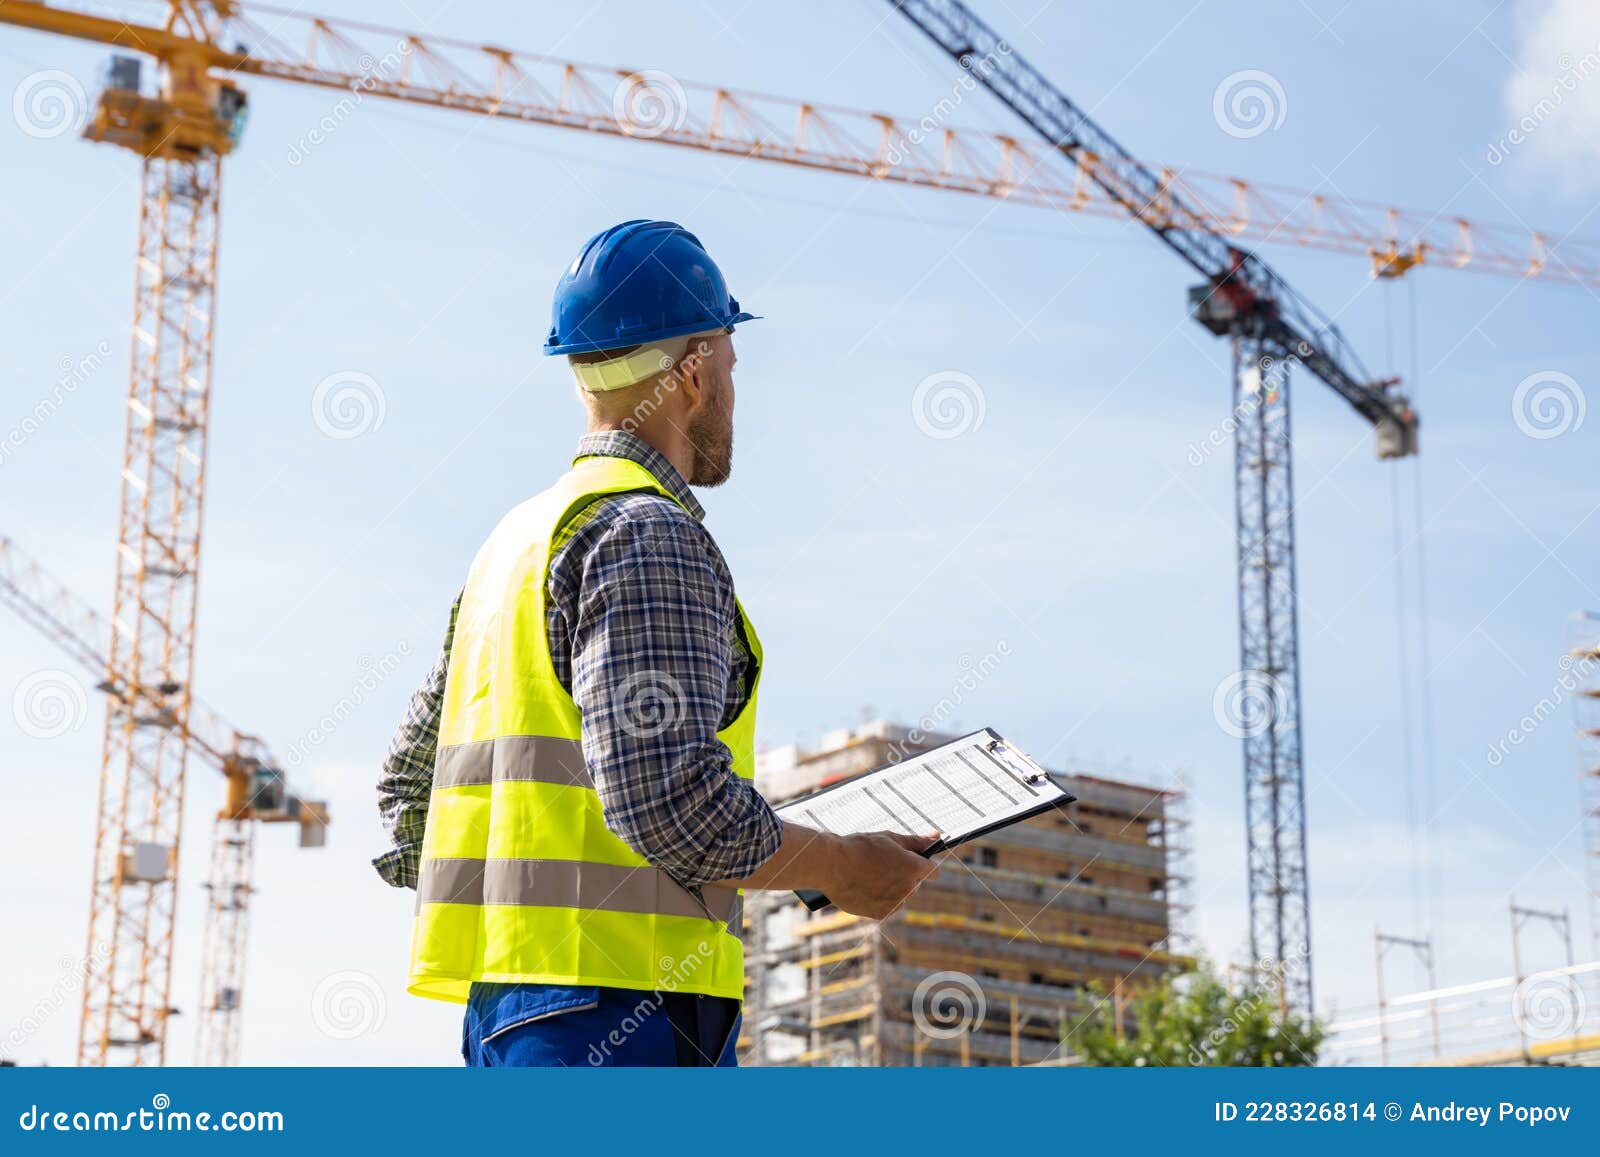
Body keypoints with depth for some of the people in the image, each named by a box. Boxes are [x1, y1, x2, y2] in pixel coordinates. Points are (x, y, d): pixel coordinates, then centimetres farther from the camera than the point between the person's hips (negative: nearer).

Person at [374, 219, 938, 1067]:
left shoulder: (517, 537, 21)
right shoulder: (648, 533, -9)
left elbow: (408, 785, 25)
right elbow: (670, 796, -19)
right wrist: (842, 868, -5)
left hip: (501, 996, 10)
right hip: (619, 996, -10)